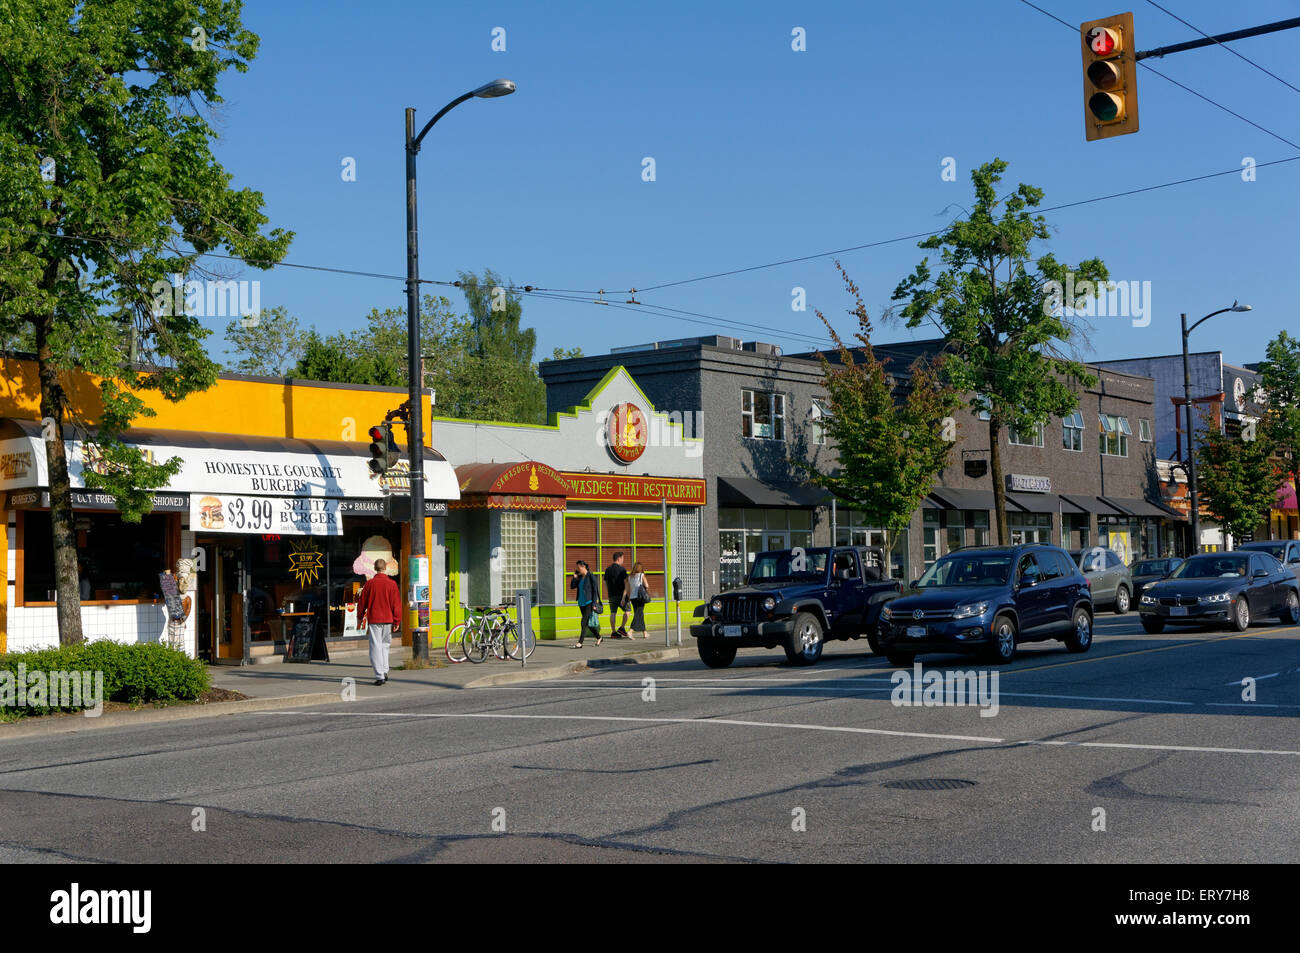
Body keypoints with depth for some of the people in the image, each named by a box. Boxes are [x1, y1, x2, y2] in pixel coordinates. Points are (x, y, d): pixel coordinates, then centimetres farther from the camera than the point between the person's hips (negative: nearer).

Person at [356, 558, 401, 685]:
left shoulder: (369, 583, -3)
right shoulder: (392, 584, -2)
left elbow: (362, 602, 4)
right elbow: (396, 603, -2)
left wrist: (360, 617, 18)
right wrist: (396, 621, 5)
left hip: (373, 619, -2)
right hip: (388, 620, 2)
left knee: (376, 647, -1)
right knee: (385, 645, 20)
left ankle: (380, 676, -7)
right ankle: (385, 671, 17)